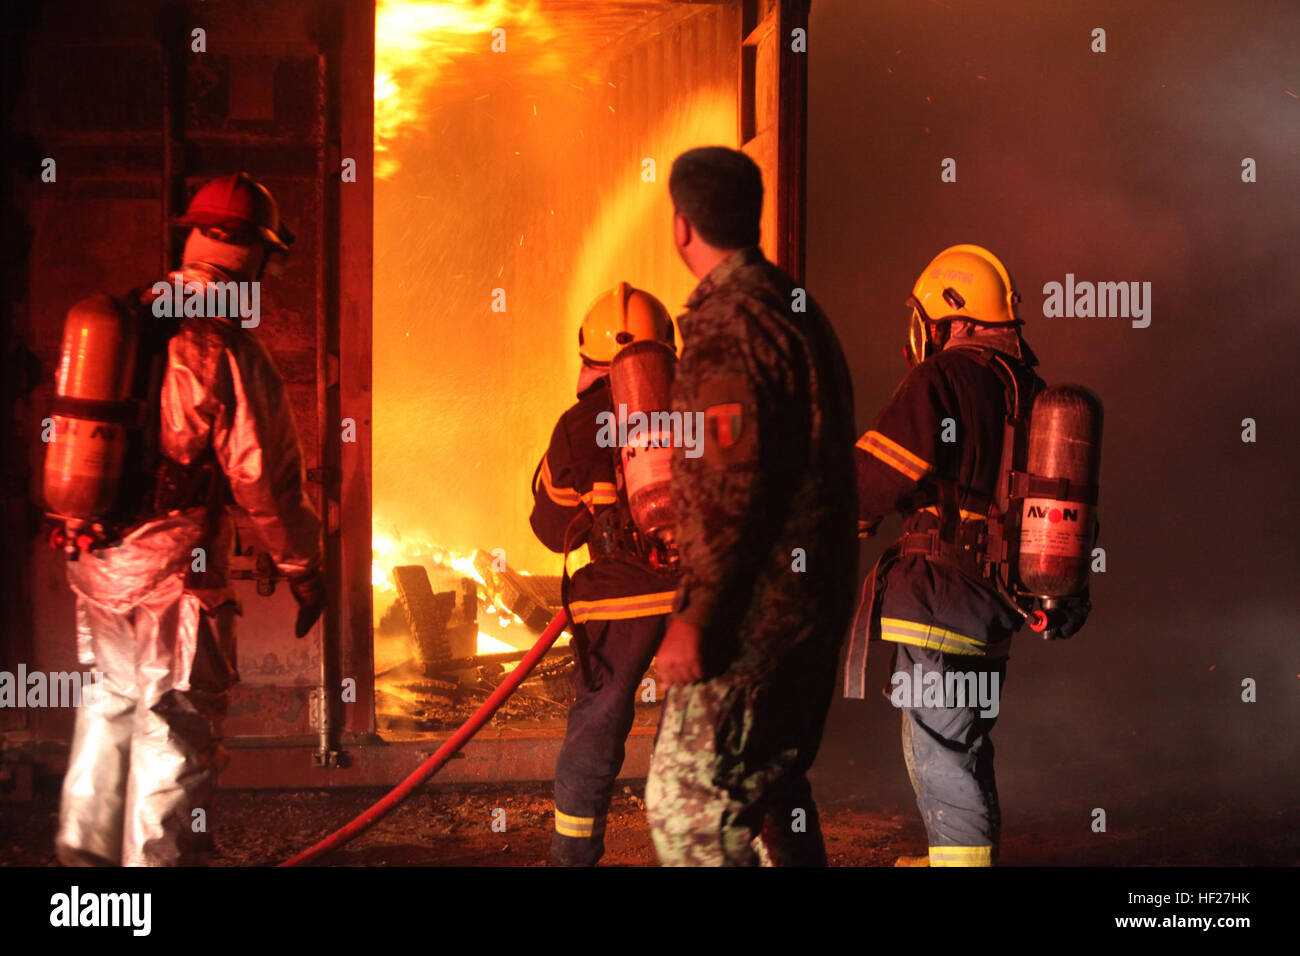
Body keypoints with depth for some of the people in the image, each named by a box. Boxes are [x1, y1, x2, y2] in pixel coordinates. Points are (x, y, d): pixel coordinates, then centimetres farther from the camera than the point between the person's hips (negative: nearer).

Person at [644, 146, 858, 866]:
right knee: (772, 785, 20)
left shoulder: (727, 326, -18)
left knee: (686, 800, -6)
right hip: (812, 595, 10)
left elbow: (730, 490, -23)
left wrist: (694, 616, -20)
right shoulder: (796, 310, 14)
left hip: (754, 608, -10)